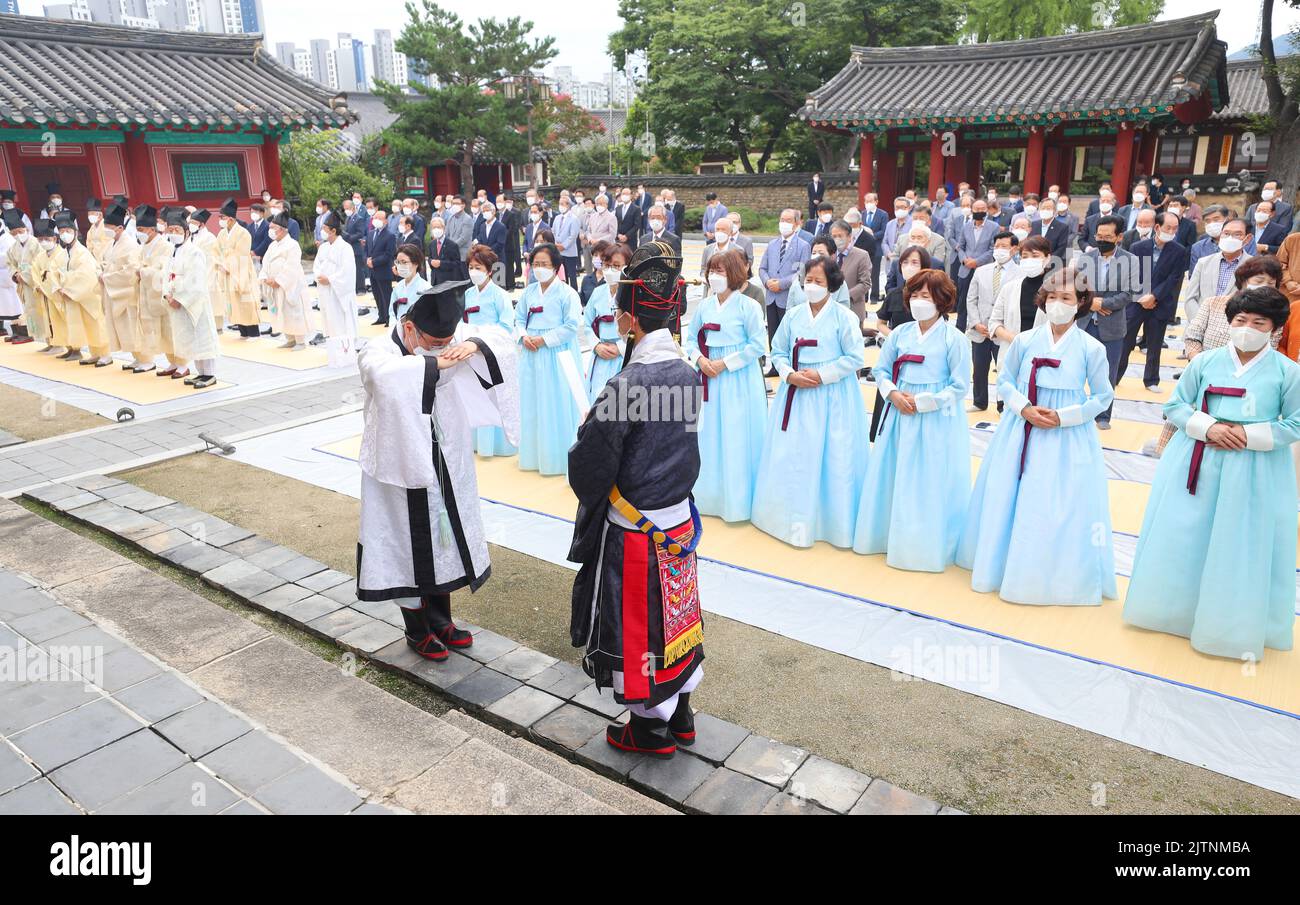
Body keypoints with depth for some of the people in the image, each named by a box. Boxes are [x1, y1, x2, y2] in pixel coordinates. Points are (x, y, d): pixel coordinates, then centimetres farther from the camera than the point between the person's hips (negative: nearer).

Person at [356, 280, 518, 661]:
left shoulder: (445, 339, -4)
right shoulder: (378, 351, -19)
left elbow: (501, 338, 1)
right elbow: (384, 376, -43)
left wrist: (474, 344, -19)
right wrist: (434, 363, -35)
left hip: (446, 466, 6)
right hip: (402, 468, -5)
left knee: (444, 538, 18)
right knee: (409, 546, 8)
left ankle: (440, 619, 38)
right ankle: (417, 630, 28)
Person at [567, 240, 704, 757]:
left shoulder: (625, 386, -25)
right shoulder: (686, 374, -3)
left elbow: (590, 468, -16)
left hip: (634, 530, -7)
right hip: (680, 520, 7)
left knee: (638, 625, 11)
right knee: (674, 614, 21)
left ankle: (652, 728, 30)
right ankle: (680, 714, 39)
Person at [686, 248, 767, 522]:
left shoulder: (748, 306, -8)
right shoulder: (704, 306, 8)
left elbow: (759, 345, -11)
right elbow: (691, 338, 13)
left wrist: (725, 363, -14)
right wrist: (700, 359, -7)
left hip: (739, 381, -5)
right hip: (708, 378, 5)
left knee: (736, 440, 0)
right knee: (708, 438, 10)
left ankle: (737, 499, 14)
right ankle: (709, 495, 26)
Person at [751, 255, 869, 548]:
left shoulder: (844, 316, -5)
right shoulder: (793, 315, 6)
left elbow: (854, 358, -7)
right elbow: (778, 352, 11)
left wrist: (821, 375, -14)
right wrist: (790, 375, -7)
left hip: (833, 398, -4)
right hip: (795, 395, 4)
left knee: (831, 458, 0)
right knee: (791, 458, 6)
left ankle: (831, 521, 15)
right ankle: (792, 516, 22)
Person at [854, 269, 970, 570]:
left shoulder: (954, 339, -8)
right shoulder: (900, 334, 5)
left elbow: (959, 388, -8)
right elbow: (881, 370, 12)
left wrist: (921, 403, -13)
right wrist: (893, 393, -6)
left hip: (937, 420, -5)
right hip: (899, 415, 5)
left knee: (930, 485, 0)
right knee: (893, 479, 11)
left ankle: (928, 546, 14)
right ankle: (889, 536, 26)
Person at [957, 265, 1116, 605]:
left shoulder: (1091, 348, -5)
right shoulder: (1025, 340, 0)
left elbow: (1102, 397, 1)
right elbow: (1004, 380, 7)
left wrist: (1063, 417, -13)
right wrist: (1025, 408, -10)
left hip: (1068, 439, -2)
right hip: (1022, 433, 2)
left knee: (1062, 510, -1)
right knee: (1010, 501, 9)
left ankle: (1062, 577, 17)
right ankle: (1005, 565, 27)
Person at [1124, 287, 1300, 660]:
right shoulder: (1204, 361, 1)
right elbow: (1175, 405, 4)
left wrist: (1249, 436, -15)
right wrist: (1208, 427, -13)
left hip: (1255, 474, -2)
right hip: (1195, 464, 2)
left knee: (1244, 548, 3)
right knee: (1182, 540, 9)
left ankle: (1241, 630, 18)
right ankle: (1174, 609, 29)